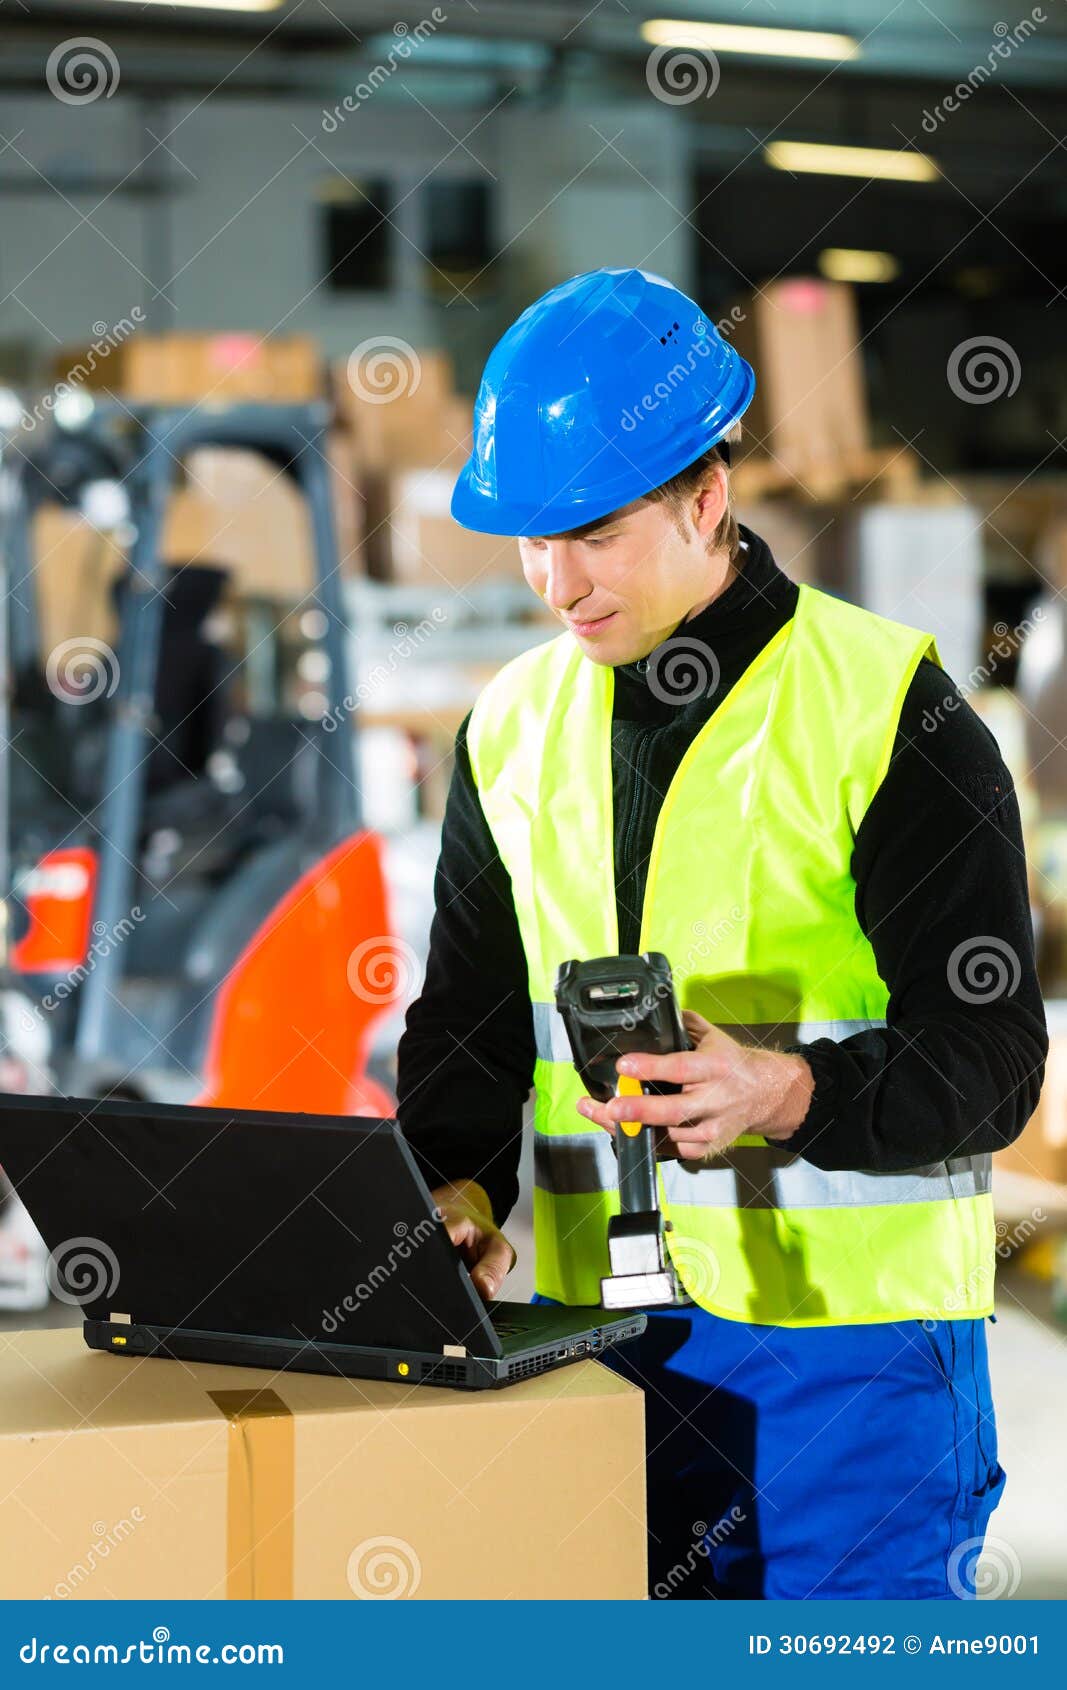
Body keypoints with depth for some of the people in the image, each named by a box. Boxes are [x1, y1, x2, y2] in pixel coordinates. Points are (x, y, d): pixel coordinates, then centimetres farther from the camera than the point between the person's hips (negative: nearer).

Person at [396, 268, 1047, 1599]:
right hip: (593, 1321, 5)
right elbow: (467, 1016, 13)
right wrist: (461, 1197, -6)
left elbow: (989, 1058, -11)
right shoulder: (515, 724, 9)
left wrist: (789, 1093, -29)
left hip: (850, 1315, -5)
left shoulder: (888, 708, -9)